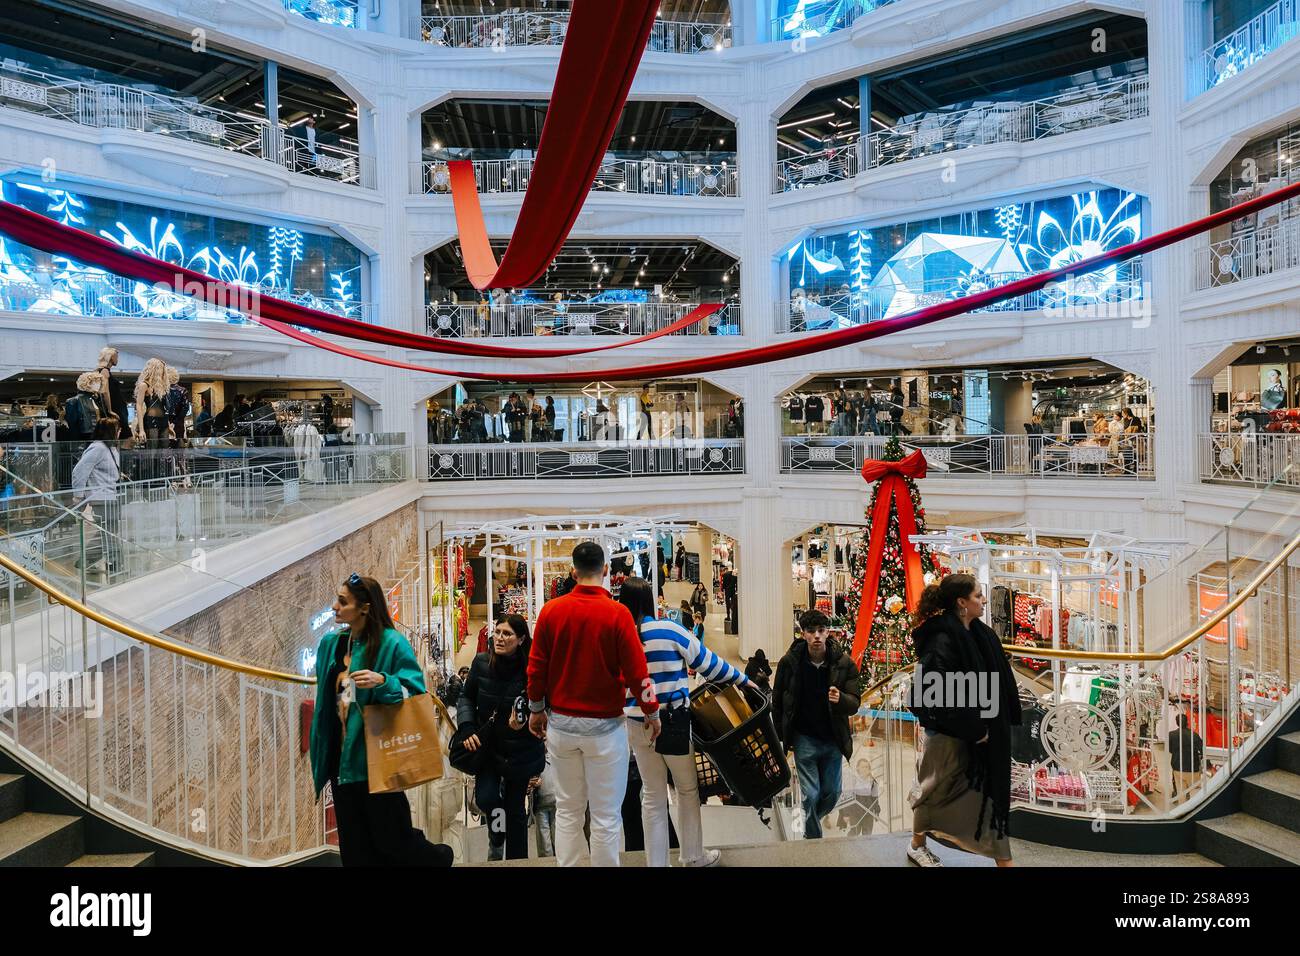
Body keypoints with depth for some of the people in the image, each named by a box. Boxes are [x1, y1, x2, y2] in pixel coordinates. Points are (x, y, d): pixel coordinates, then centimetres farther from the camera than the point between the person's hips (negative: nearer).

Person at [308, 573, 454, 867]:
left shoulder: (391, 643, -14)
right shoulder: (330, 643, 7)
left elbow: (415, 692, -14)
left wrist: (383, 682, -32)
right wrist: (321, 751, 18)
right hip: (340, 756, 6)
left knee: (390, 839, 2)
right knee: (354, 845, 11)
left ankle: (437, 857, 32)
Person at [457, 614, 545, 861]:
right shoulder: (482, 662, -10)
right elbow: (466, 698, 4)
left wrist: (523, 723, -29)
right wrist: (468, 729, -8)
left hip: (520, 751, -2)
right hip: (487, 745, 2)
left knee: (515, 807, 8)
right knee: (486, 798, -11)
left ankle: (516, 859, 31)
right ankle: (496, 841, 24)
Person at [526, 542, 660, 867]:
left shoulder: (551, 610, -5)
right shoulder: (617, 613, -15)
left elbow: (536, 666, 1)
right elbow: (636, 672, -12)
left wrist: (536, 710, 16)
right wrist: (652, 712, 3)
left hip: (560, 723, 4)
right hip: (604, 726, -3)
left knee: (567, 809, 16)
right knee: (605, 815, 8)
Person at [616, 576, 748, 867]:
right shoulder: (669, 630, -12)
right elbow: (707, 662, -4)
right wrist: (742, 680, 9)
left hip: (637, 726, 3)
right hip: (674, 723, -3)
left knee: (652, 796, 15)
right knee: (688, 789, 17)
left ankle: (656, 862, 22)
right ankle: (693, 856, 29)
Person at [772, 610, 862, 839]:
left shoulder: (844, 663, -9)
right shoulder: (789, 662, -10)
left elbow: (854, 704, -10)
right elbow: (777, 702, 0)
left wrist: (840, 699, -32)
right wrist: (780, 738, 2)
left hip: (833, 740, 2)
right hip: (804, 740, -2)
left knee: (831, 794, 12)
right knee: (811, 795, -2)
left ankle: (810, 824, 41)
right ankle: (813, 838, 21)